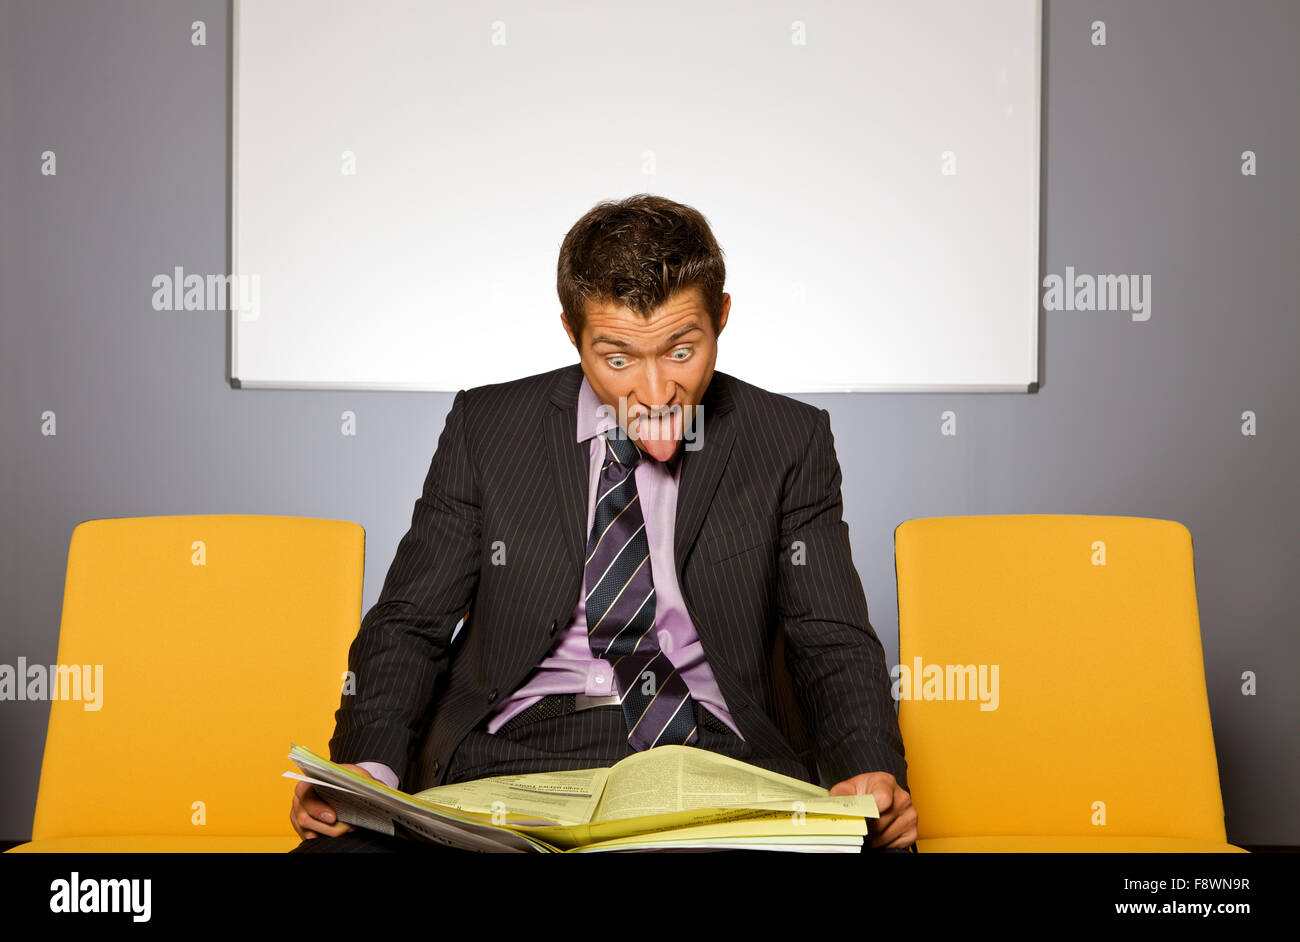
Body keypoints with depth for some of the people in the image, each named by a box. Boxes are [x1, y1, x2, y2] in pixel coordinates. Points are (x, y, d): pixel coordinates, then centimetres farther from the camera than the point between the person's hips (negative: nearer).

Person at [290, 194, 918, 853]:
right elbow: (409, 624, 9)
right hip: (512, 755, 0)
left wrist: (870, 773, -16)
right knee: (333, 848, -29)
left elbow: (833, 641, 6)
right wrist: (365, 768, -11)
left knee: (884, 847, -32)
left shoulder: (792, 442, 7)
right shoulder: (484, 428, 8)